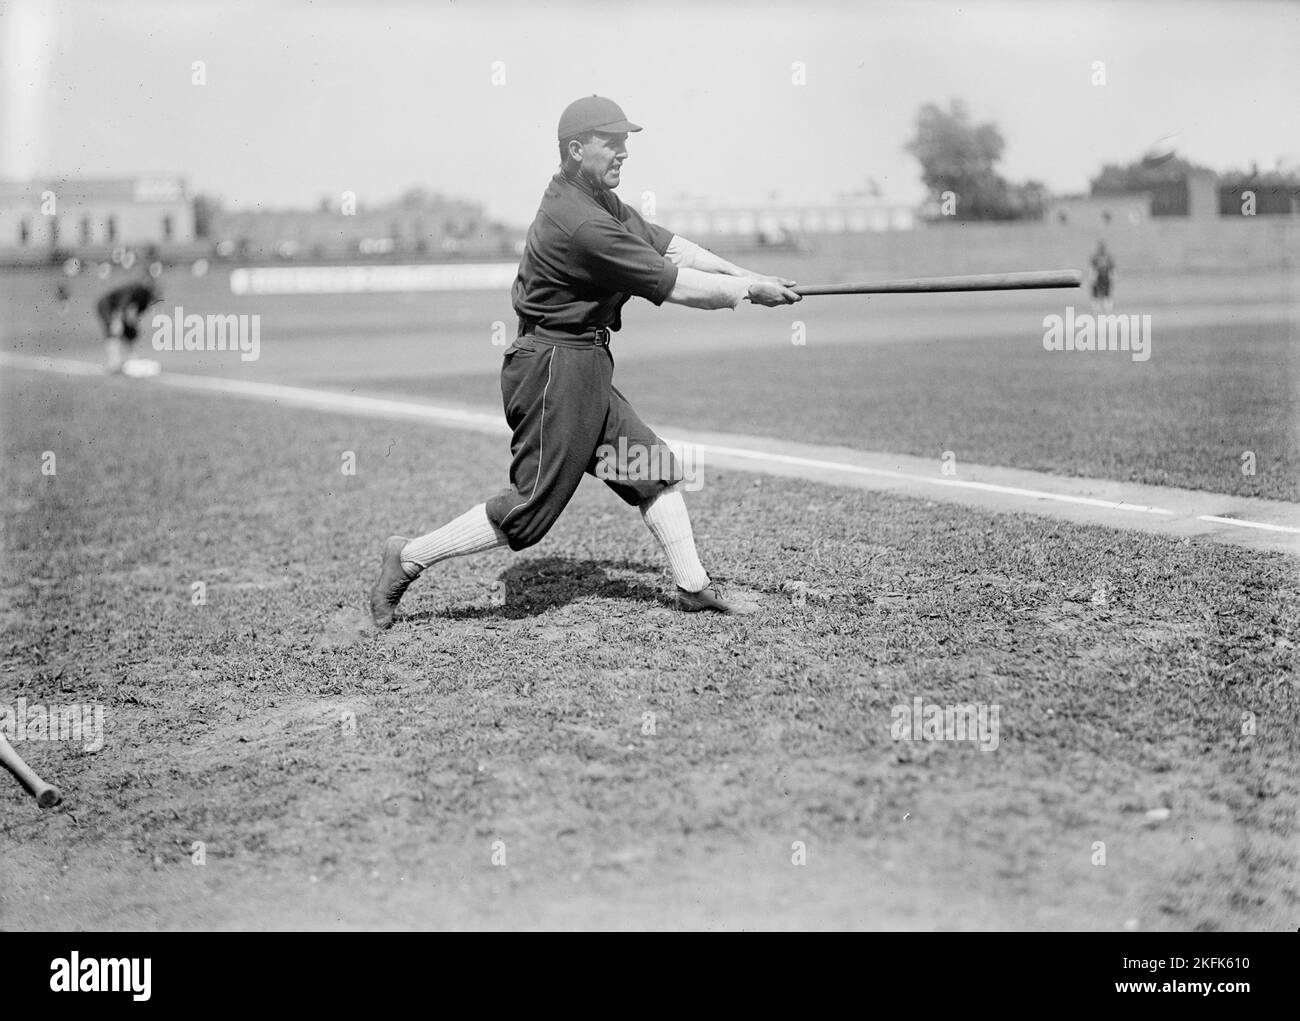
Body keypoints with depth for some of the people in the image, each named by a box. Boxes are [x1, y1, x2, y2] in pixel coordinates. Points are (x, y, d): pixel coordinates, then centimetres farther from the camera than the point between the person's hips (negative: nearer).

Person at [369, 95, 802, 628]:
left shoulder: (599, 200, 9)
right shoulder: (582, 225, -23)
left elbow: (667, 244, 11)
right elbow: (674, 286, -19)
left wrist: (746, 275, 3)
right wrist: (750, 291, -7)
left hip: (583, 368, 11)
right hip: (554, 369, -11)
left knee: (655, 470, 13)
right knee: (532, 508, -5)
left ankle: (693, 585, 22)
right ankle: (410, 557, 5)